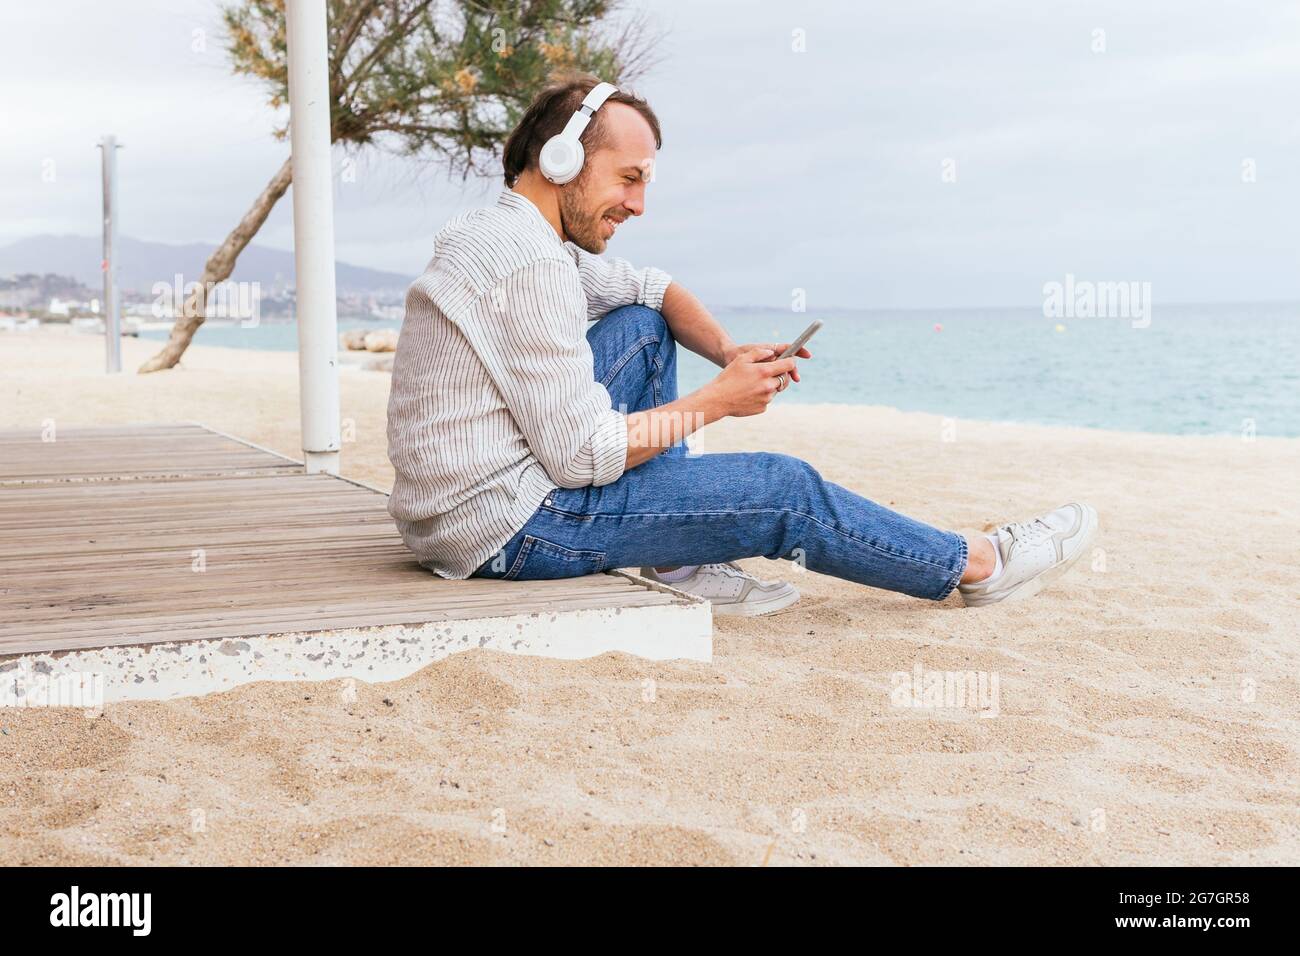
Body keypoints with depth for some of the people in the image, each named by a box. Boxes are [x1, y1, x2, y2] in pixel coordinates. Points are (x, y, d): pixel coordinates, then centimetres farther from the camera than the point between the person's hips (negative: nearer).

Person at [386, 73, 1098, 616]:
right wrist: (717, 401, -11)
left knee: (641, 326, 15)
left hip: (459, 508, 9)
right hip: (506, 527, -9)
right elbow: (582, 456, -23)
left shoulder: (501, 234, 10)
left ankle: (676, 559, 14)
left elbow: (653, 287, 21)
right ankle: (979, 565, 17)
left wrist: (728, 352, 3)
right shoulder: (531, 262, -21)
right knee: (785, 489, -2)